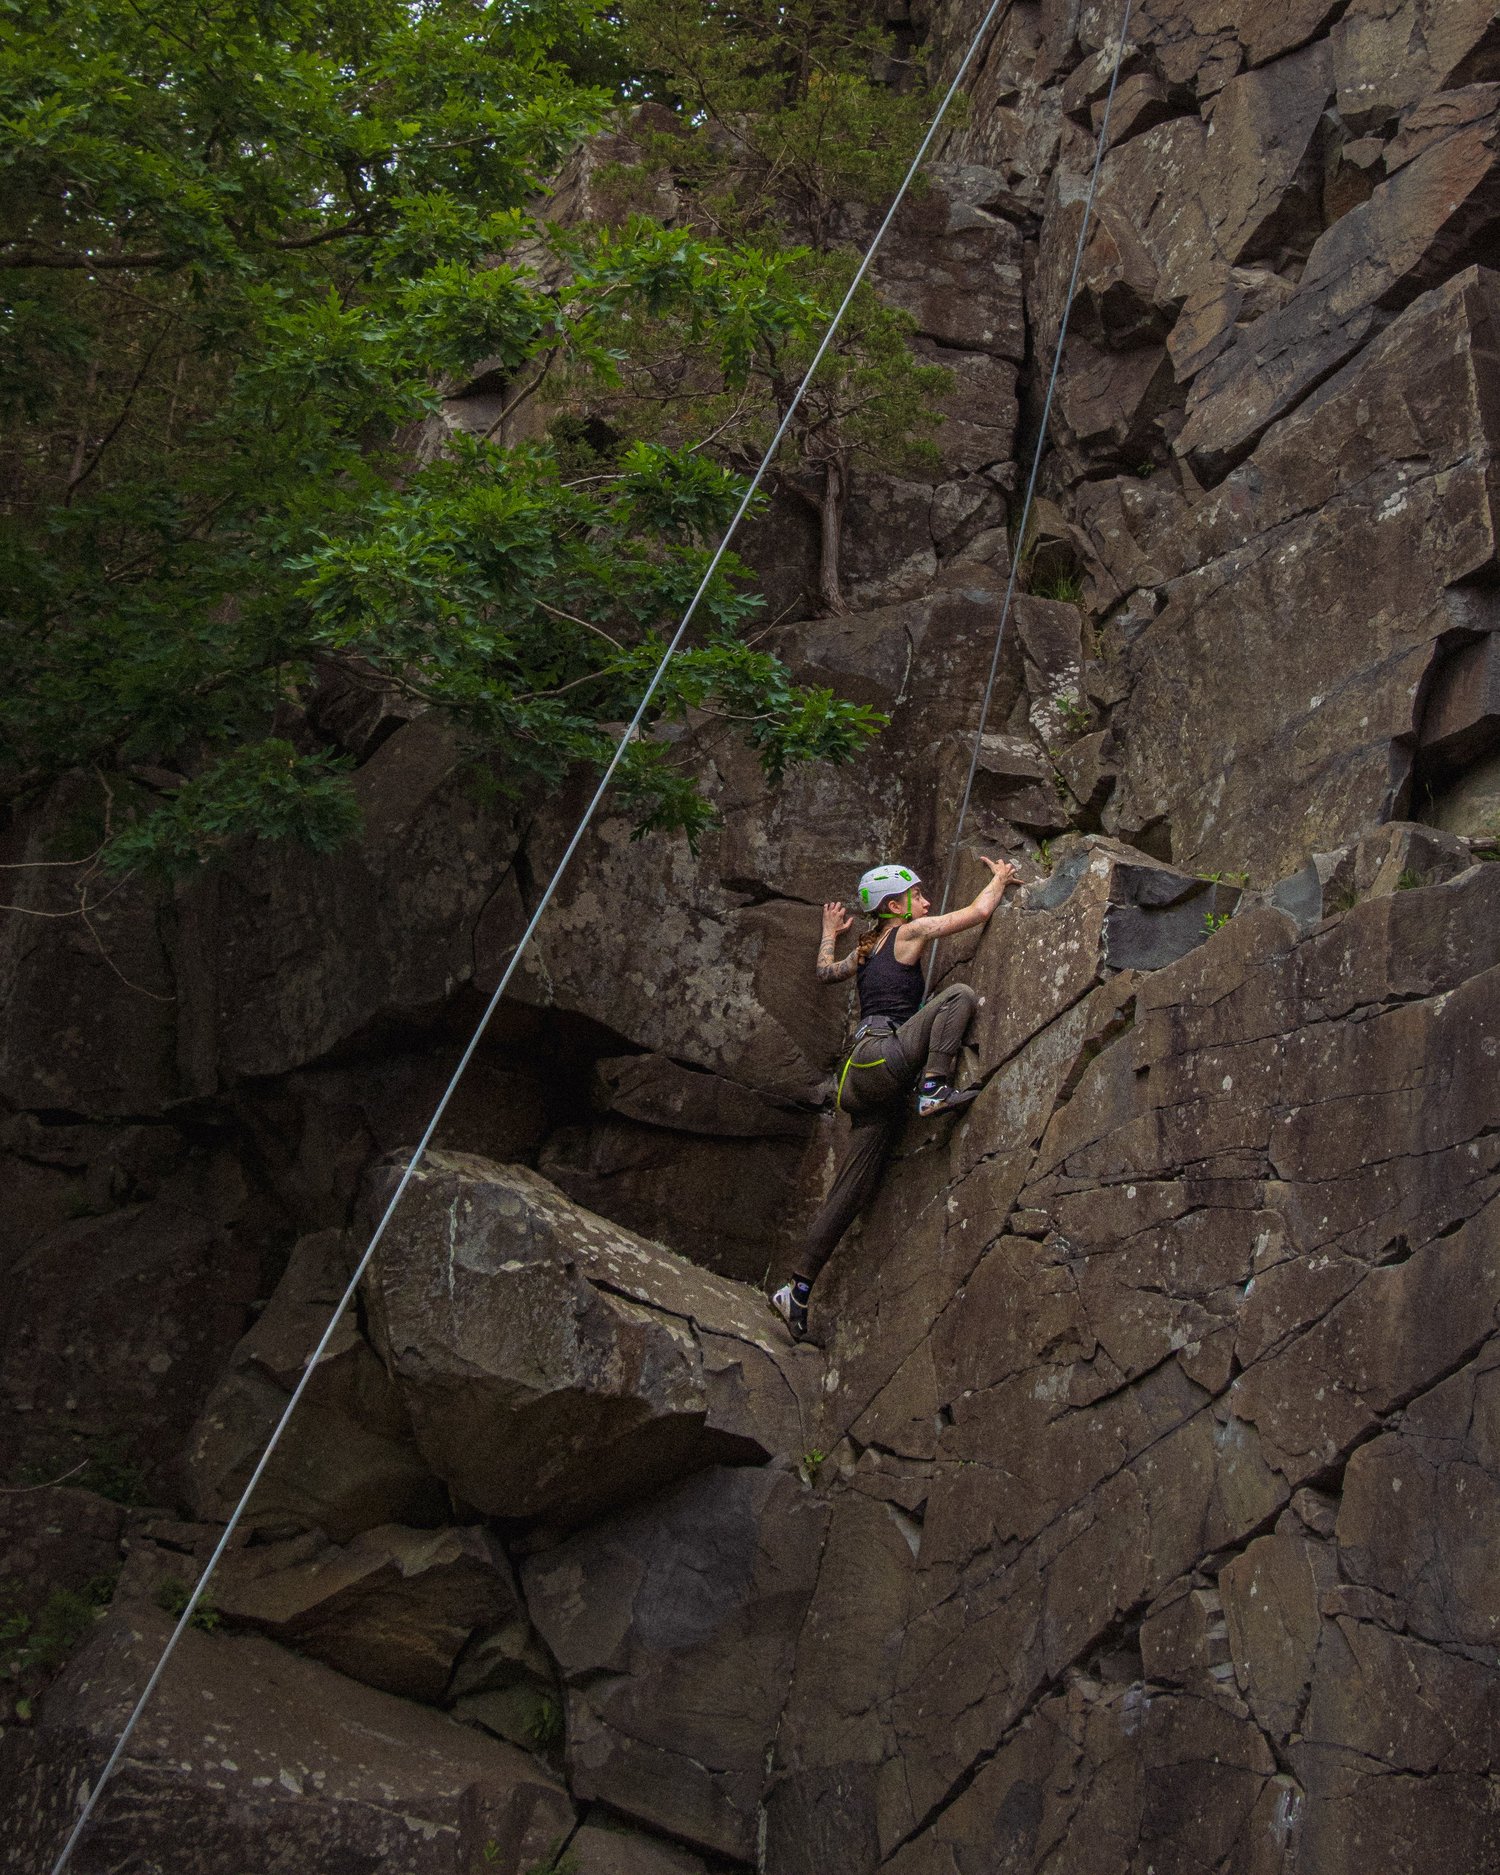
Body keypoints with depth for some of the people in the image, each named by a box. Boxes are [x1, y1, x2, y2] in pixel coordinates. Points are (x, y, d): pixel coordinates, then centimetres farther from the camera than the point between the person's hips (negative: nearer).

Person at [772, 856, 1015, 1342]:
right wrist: (1000, 878, 22)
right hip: (882, 1057, -8)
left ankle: (799, 1289, 5)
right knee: (960, 994, -10)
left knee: (850, 1192, 6)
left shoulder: (868, 948, 25)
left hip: (865, 1078, 8)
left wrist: (829, 934, 58)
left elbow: (825, 971, 43)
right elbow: (979, 911, 5)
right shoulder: (909, 932, 3)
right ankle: (935, 1088, -23)